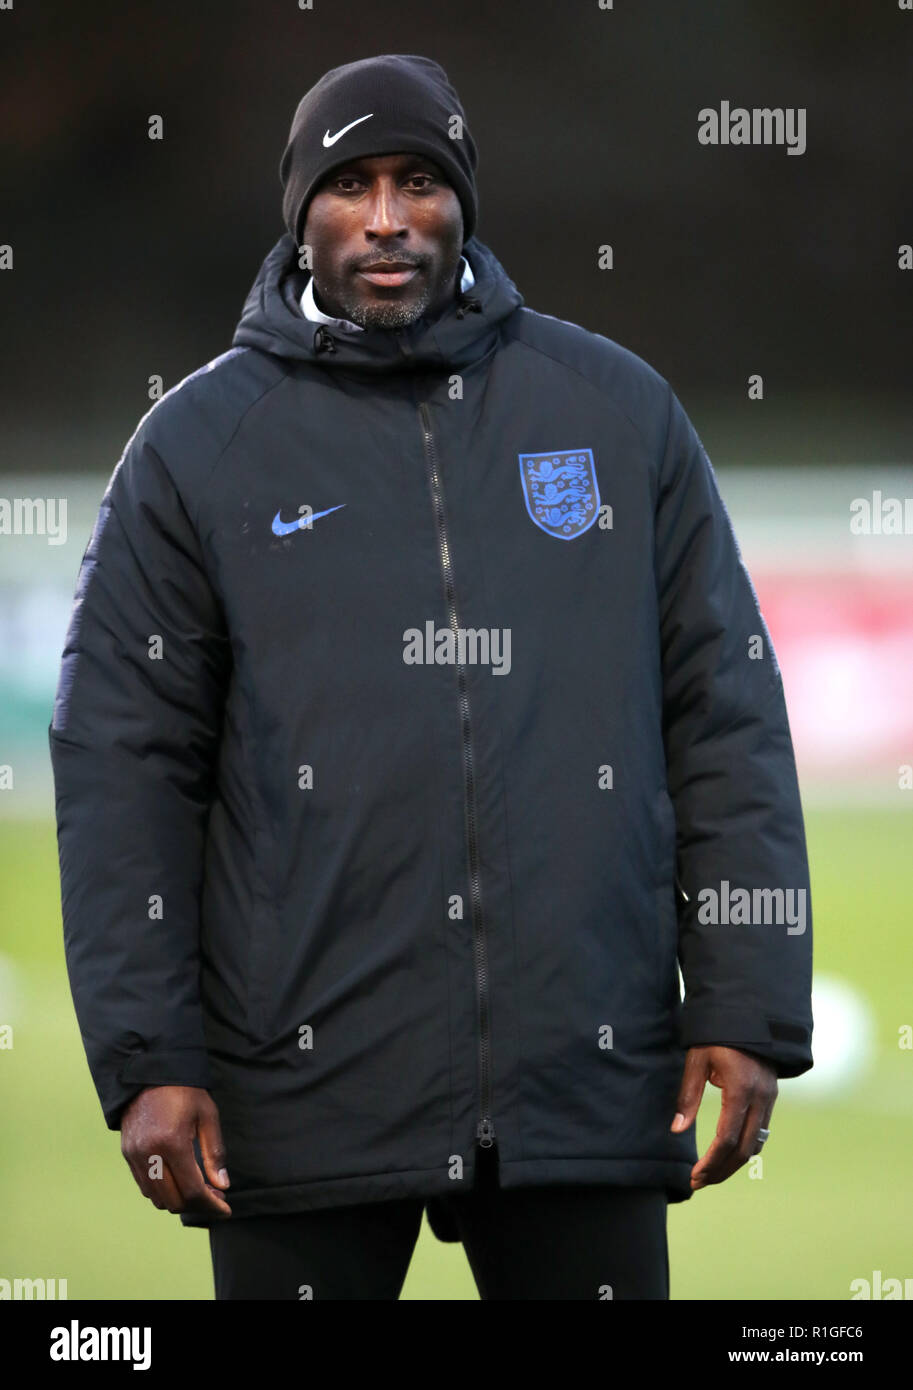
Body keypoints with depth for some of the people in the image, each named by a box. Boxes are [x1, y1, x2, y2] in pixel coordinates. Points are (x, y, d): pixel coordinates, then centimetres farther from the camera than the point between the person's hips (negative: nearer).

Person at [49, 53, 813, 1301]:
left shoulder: (619, 411, 10)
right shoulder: (199, 443, 7)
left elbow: (725, 715, 9)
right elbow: (124, 763, 4)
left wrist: (746, 1012, 1)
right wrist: (145, 1061, -5)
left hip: (583, 1076, 1)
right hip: (307, 1089, -1)